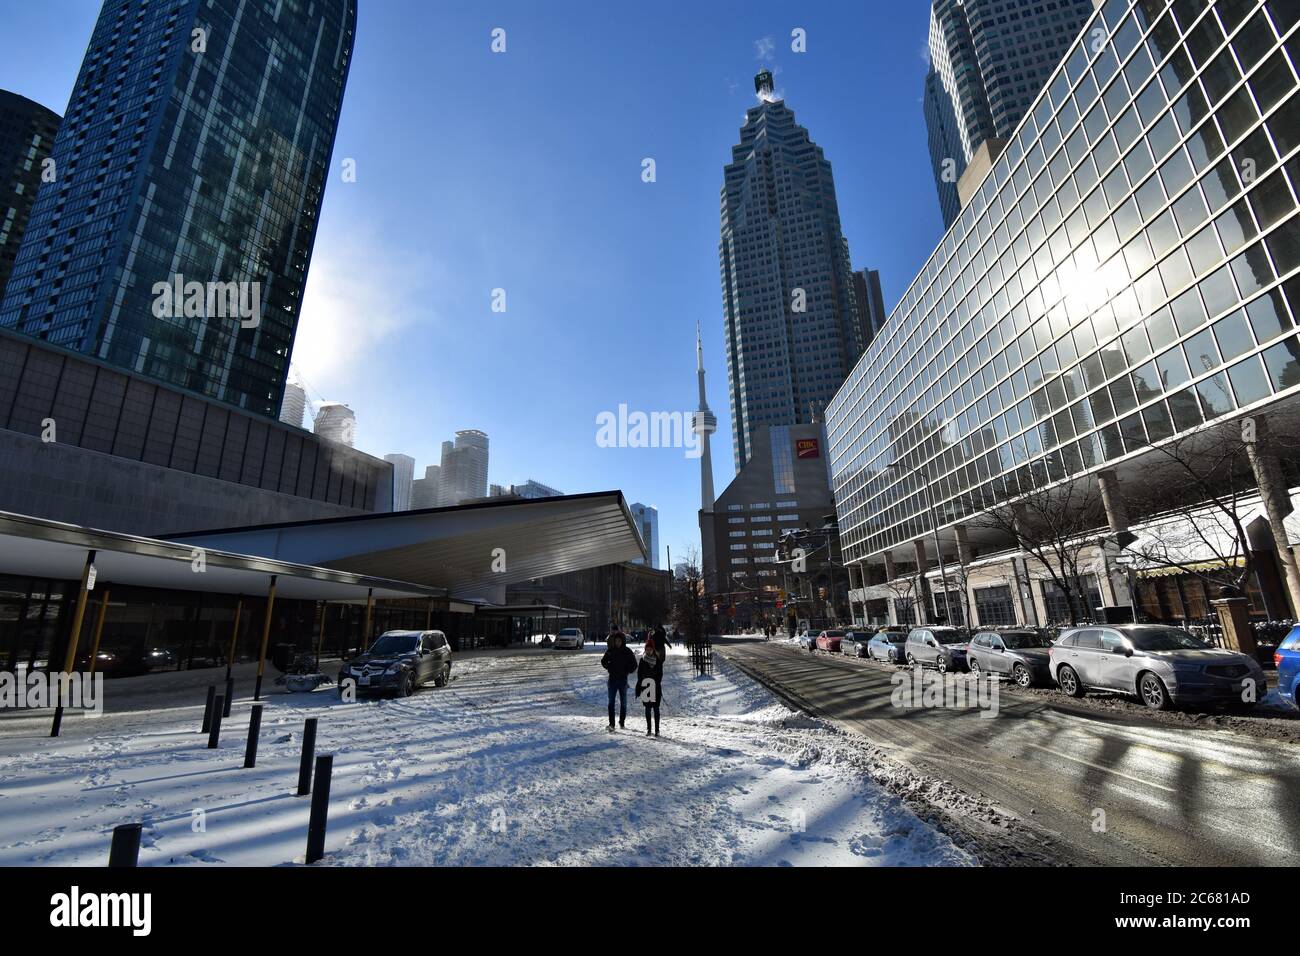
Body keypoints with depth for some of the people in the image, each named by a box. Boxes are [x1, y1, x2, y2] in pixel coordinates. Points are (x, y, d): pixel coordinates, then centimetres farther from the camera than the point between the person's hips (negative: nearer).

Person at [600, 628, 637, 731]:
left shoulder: (627, 651, -4)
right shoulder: (610, 651, -1)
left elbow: (634, 665, 2)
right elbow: (603, 661, 12)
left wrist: (626, 671, -6)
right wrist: (609, 668, -1)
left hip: (623, 679, 0)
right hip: (612, 679, 0)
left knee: (623, 702, 9)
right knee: (611, 701, -4)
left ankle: (622, 722, 23)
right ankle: (611, 723, -3)